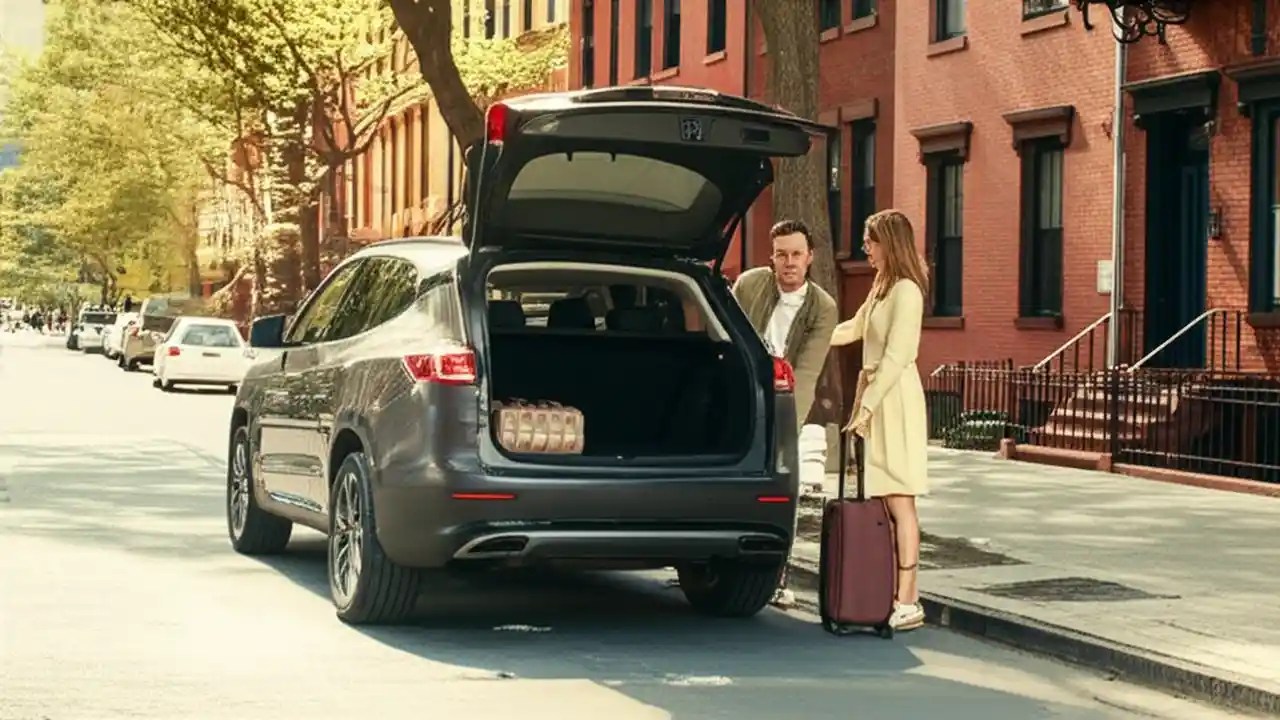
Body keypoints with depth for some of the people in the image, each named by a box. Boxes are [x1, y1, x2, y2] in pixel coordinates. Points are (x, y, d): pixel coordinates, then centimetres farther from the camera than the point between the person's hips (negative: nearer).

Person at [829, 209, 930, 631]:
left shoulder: (905, 291, -12)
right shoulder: (881, 289, 18)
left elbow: (896, 357, -18)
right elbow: (853, 329, 34)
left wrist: (866, 406, -19)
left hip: (894, 399, -9)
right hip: (875, 395, 9)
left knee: (899, 501, -11)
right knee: (882, 501, 6)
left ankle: (907, 602, -12)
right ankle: (901, 592, 7)